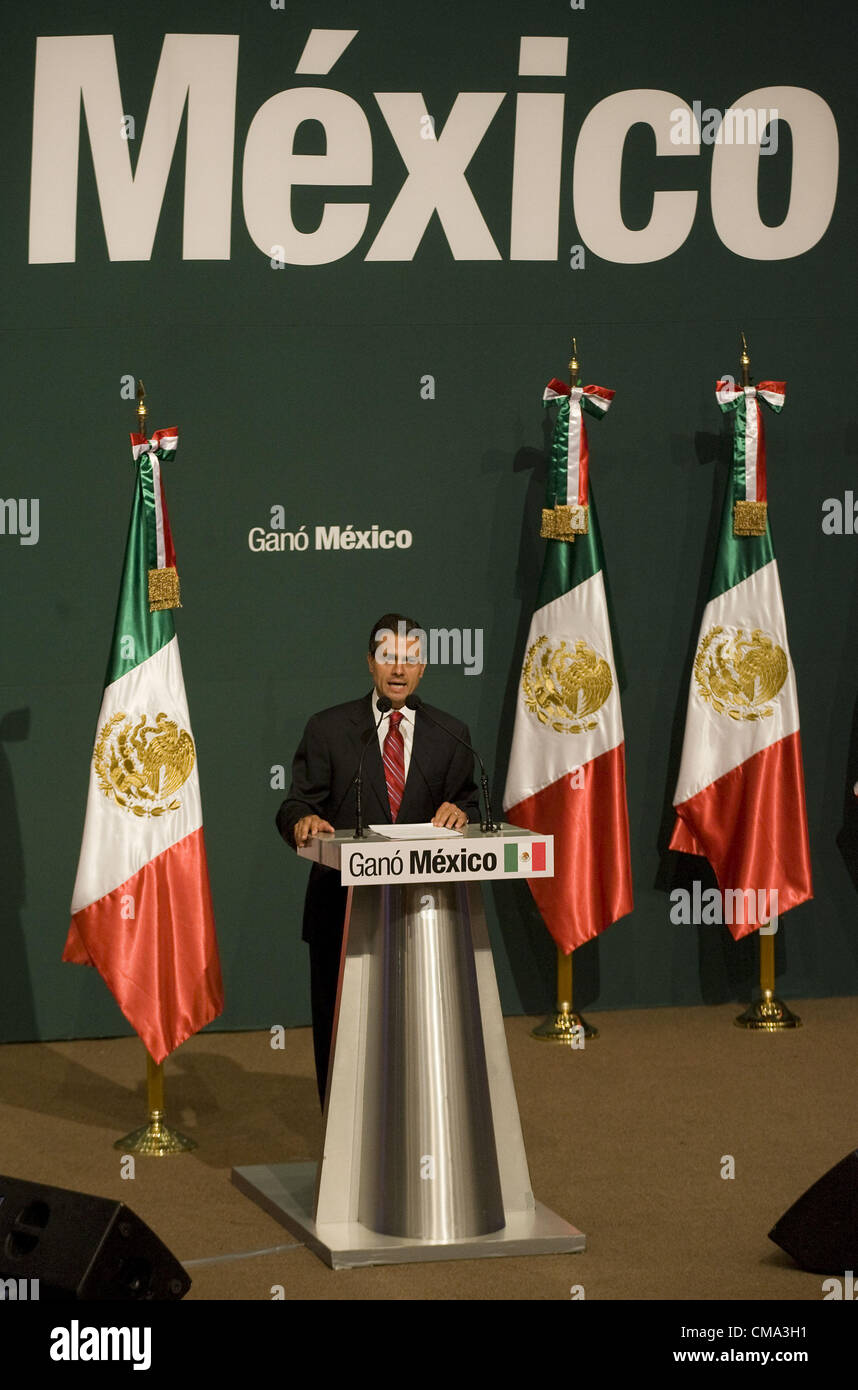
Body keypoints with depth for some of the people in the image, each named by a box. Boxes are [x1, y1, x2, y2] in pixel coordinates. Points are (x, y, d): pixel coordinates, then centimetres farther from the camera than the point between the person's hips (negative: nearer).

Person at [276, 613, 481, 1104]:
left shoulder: (449, 735, 9)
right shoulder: (329, 729, 4)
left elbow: (471, 808, 10)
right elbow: (298, 803, -1)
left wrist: (460, 814, -14)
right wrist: (303, 821, -25)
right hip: (343, 907, -1)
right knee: (338, 1031, 3)